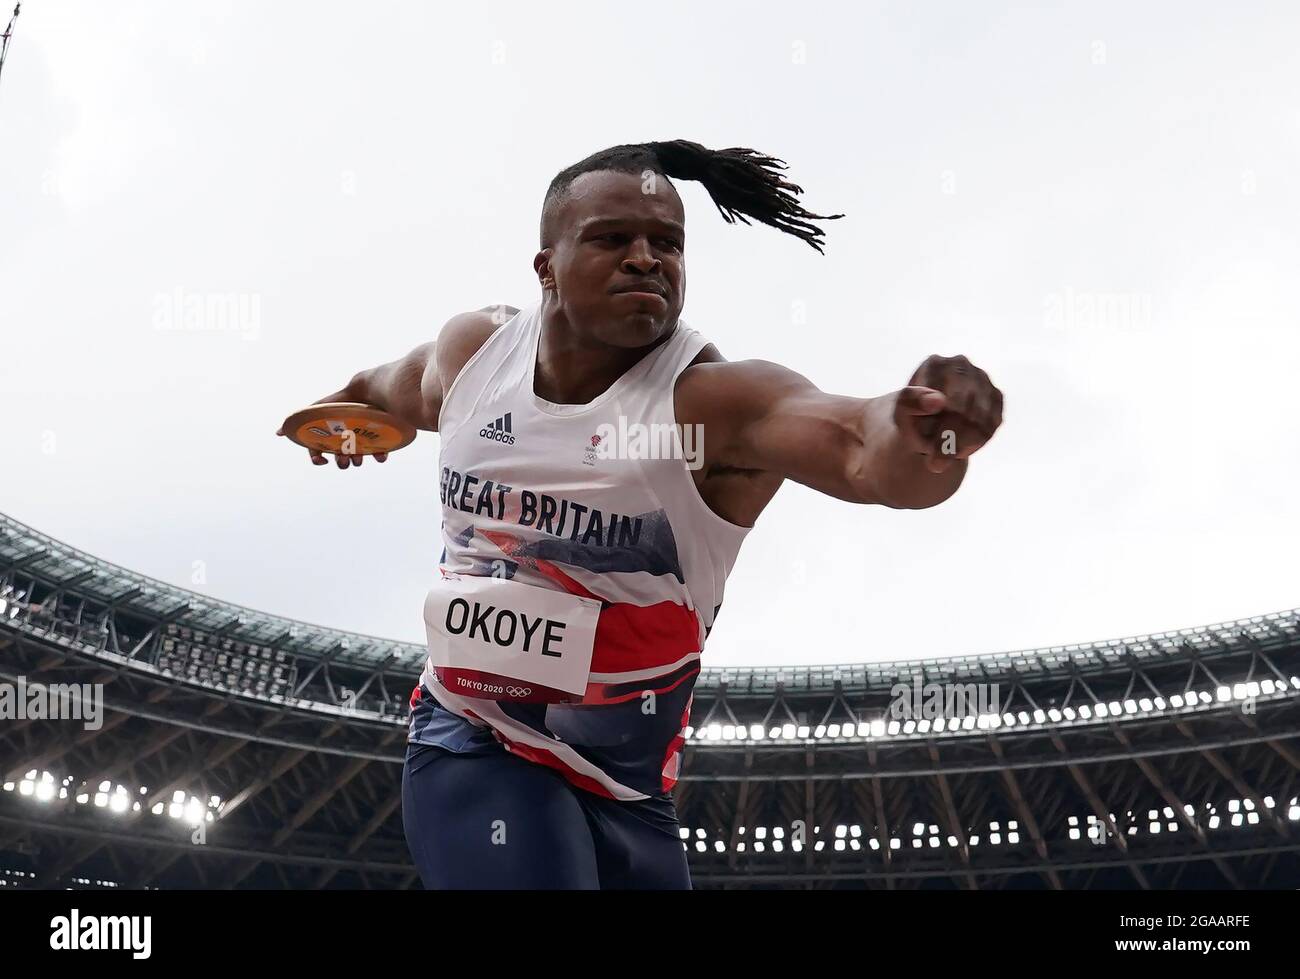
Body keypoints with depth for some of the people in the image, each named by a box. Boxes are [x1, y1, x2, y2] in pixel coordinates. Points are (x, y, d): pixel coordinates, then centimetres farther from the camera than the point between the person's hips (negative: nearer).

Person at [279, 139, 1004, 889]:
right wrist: (353, 397, 40)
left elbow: (863, 448, -42)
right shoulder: (474, 349, -7)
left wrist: (914, 438, -64)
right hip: (472, 745, 0)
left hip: (627, 783, 0)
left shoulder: (716, 398, -21)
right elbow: (408, 387, 19)